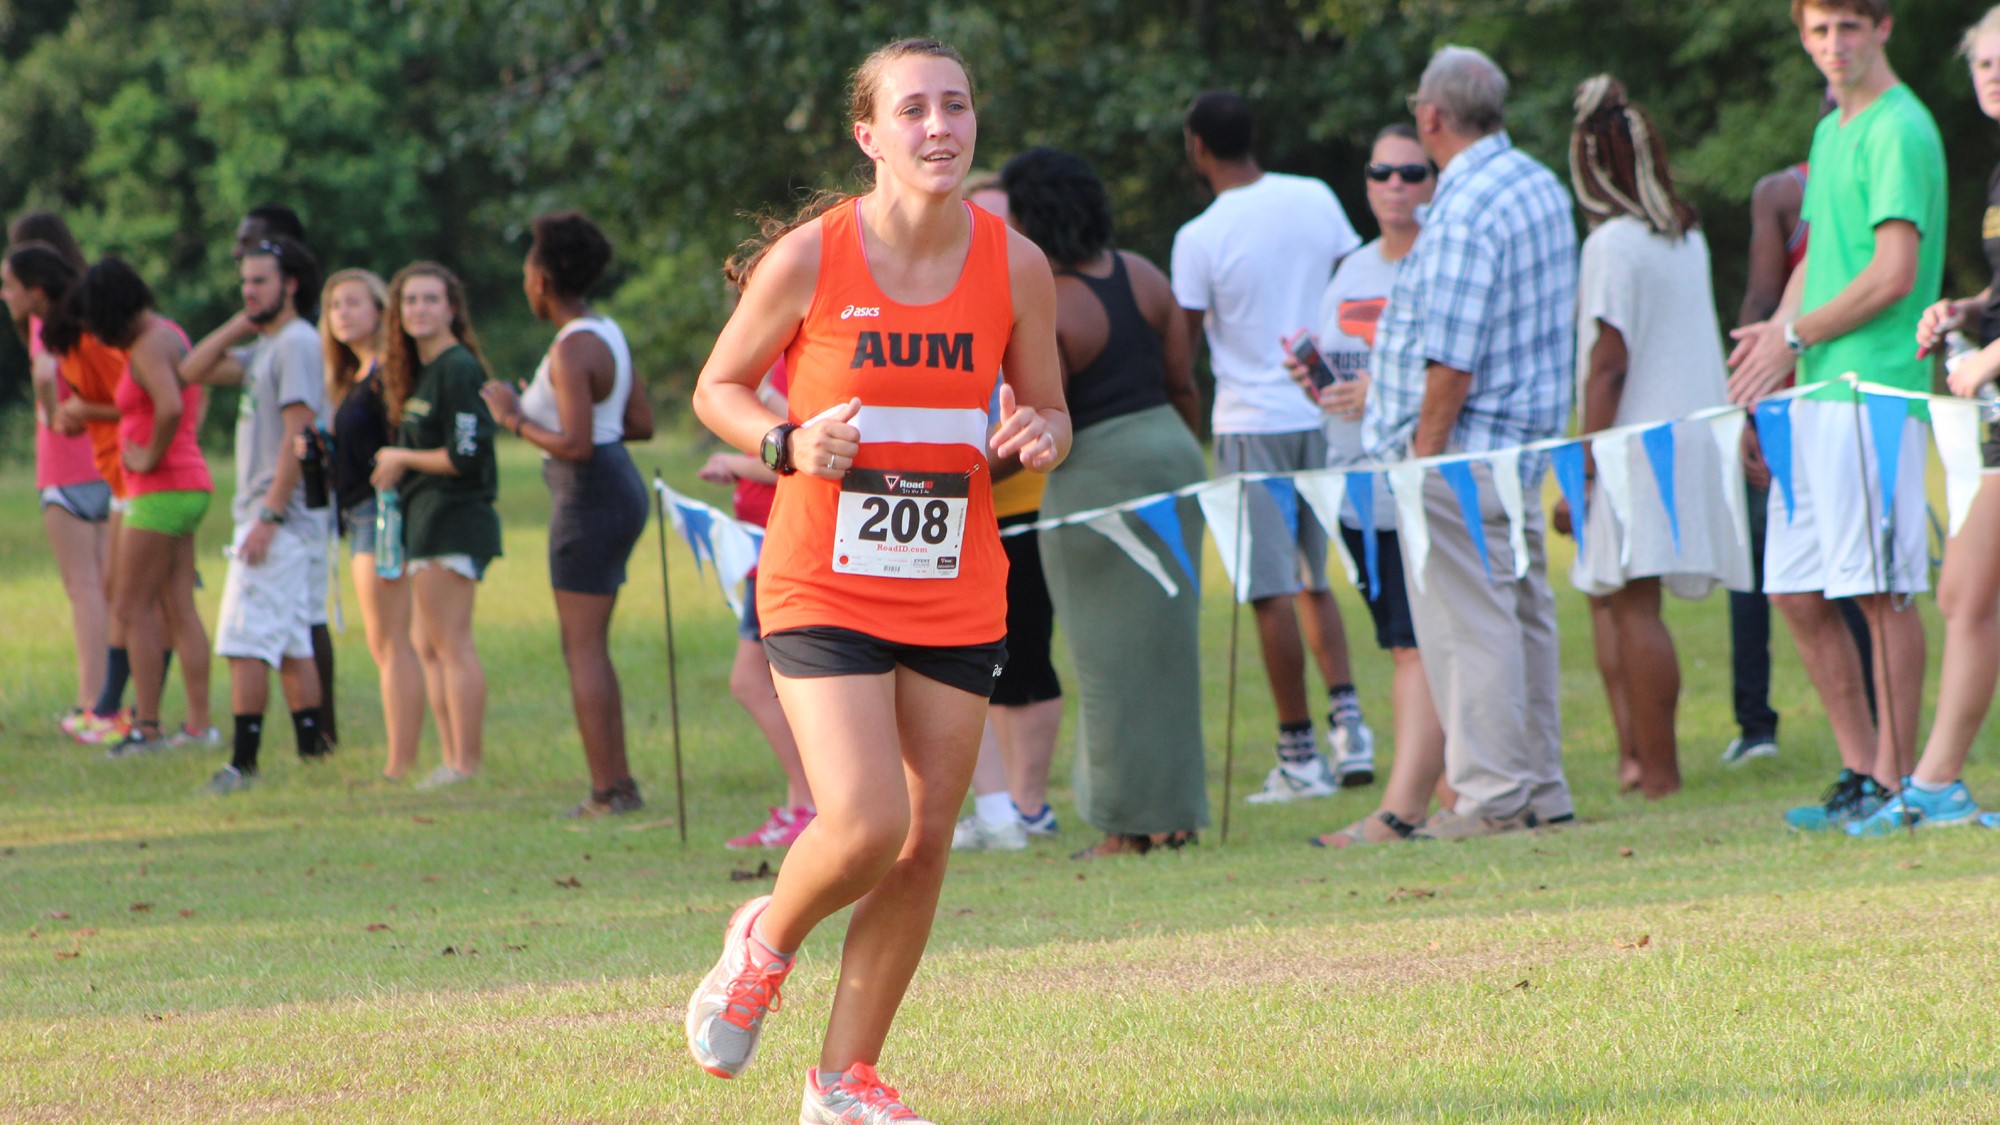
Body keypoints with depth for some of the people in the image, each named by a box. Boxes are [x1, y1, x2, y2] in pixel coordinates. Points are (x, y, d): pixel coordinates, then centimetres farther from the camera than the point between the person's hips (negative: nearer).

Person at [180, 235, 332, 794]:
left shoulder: (298, 344, -13)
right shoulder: (263, 348, 17)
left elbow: (297, 434, -20)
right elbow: (193, 370, 18)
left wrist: (269, 517, -23)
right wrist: (238, 325, 7)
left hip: (280, 521, -10)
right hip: (262, 515, 10)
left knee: (245, 642, -12)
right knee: (290, 644, 11)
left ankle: (243, 761, -14)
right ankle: (313, 747, 12)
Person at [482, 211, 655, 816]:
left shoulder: (571, 352, -19)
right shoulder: (607, 332, 11)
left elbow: (575, 446, -25)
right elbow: (642, 423, 15)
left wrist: (515, 419, -13)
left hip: (590, 497, -10)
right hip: (620, 488, 10)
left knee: (583, 648, -5)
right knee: (590, 647, 15)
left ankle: (608, 790, -7)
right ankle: (618, 783, 15)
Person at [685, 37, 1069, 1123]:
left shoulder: (1015, 266, 0)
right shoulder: (808, 258, -9)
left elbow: (1047, 414, 12)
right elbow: (717, 388, 4)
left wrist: (1036, 441, -11)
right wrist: (789, 446, -15)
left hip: (957, 599, 4)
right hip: (822, 585, -4)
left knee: (924, 841, 3)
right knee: (864, 826, -17)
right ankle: (764, 942, 17)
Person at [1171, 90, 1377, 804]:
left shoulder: (1200, 238, -12)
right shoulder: (1316, 201, 3)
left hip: (1251, 422, -5)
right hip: (1324, 413, 5)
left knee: (1273, 592, -1)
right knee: (1315, 580, 17)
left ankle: (1299, 756, 0)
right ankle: (1346, 718, 1)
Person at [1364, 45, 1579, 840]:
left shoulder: (1465, 210, -20)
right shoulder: (1541, 187, 11)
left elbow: (1451, 359, -23)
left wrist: (1423, 454, -15)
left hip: (1462, 445, -10)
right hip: (1524, 439, 10)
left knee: (1468, 621, -5)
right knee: (1523, 611, 13)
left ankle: (1492, 795, -4)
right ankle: (1541, 789, 17)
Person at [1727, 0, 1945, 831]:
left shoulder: (1899, 132, -9)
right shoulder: (1831, 133, 19)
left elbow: (1894, 274, -16)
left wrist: (1795, 339, -9)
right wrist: (1778, 328, 7)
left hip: (1874, 388, -9)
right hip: (1817, 391, 9)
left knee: (1881, 591, -6)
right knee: (1798, 593, 9)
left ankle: (1894, 781, -2)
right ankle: (1862, 770, 16)